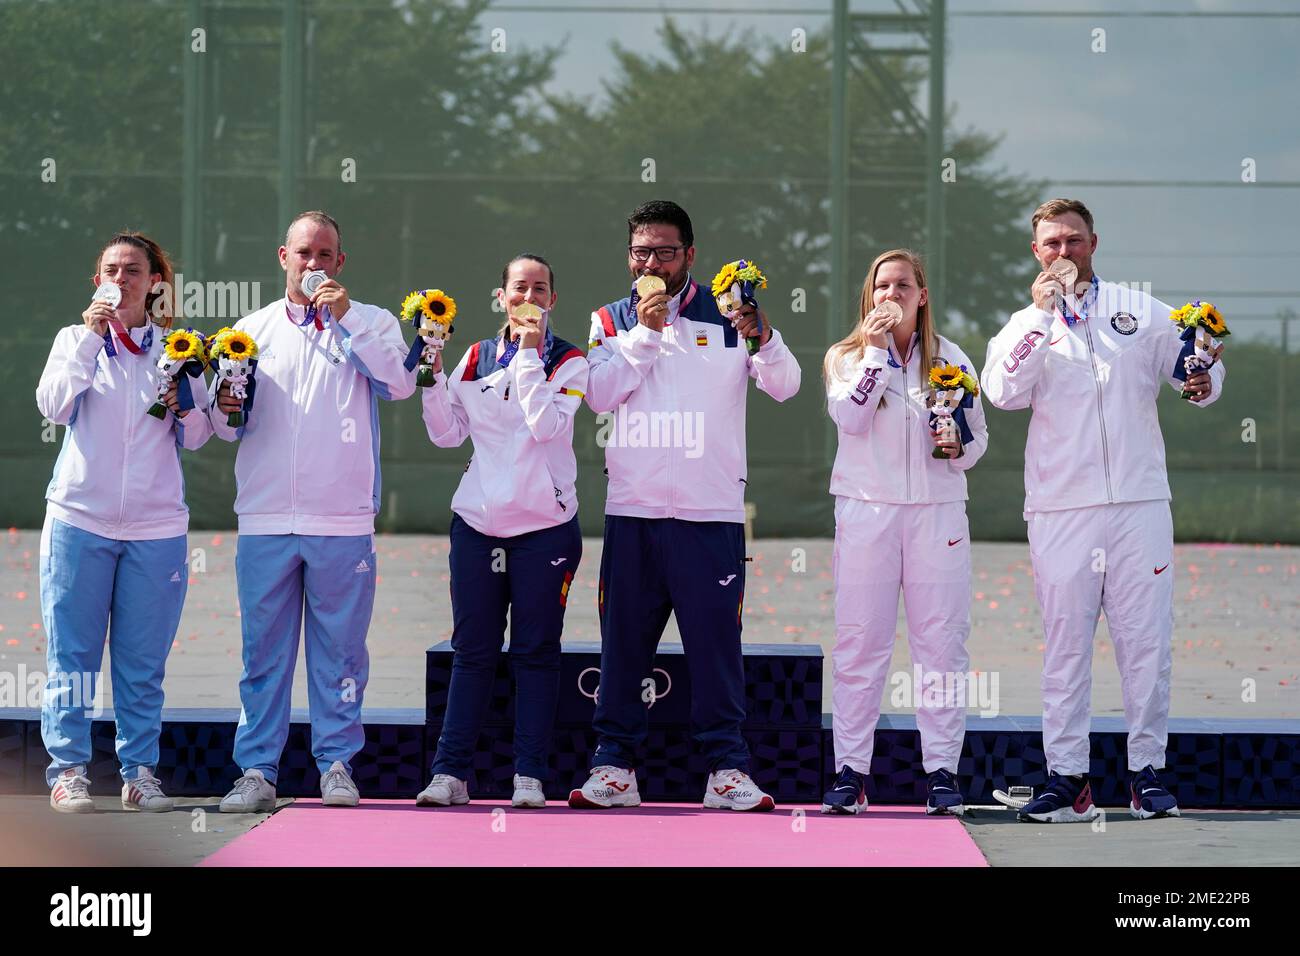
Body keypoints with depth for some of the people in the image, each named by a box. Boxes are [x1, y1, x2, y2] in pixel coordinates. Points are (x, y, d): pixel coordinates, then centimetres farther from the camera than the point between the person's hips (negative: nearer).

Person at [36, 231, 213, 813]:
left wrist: (186, 404, -12)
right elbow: (53, 406, -10)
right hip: (81, 519, -1)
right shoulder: (75, 340, 7)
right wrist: (88, 340, -15)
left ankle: (139, 771, 10)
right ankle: (68, 770, 4)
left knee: (143, 661, 3)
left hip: (155, 525, 1)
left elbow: (195, 439, 8)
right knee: (73, 655, -1)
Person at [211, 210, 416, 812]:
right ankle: (257, 769, 4)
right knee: (264, 648, 1)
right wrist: (226, 412, -9)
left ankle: (337, 763, 8)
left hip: (343, 519, -1)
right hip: (265, 515, 2)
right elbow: (230, 428, 14)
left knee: (339, 648, 1)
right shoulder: (253, 329, 14)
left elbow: (399, 384, -10)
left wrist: (346, 317, -14)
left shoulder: (369, 323, 9)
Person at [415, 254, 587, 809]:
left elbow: (547, 424, -15)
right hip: (478, 522, 3)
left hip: (544, 526, -3)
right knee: (472, 652, 2)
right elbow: (447, 434, 9)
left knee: (535, 652, 1)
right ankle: (450, 773, 3)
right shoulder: (476, 359, 11)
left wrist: (529, 354, -12)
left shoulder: (569, 362, 1)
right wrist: (433, 376, -3)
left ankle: (529, 775, 4)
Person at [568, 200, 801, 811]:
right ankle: (614, 765, 12)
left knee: (716, 641, -2)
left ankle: (726, 767, 2)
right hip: (631, 509, 2)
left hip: (711, 512, -2)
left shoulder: (726, 316, 5)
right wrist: (645, 332, -12)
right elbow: (599, 394, -4)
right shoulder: (612, 321, 10)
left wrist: (763, 337, -23)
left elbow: (784, 386, -4)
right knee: (623, 644, 6)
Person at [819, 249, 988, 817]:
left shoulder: (950, 359, 12)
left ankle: (941, 771, 1)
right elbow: (850, 417, -9)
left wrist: (958, 446, -8)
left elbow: (979, 435, 14)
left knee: (941, 642, -2)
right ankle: (850, 771, 0)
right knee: (859, 643, -2)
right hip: (867, 510, -1)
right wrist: (875, 351, -11)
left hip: (937, 510, 1)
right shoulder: (846, 357, 9)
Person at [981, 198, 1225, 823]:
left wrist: (1202, 384, -8)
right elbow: (1003, 392, -9)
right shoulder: (1025, 327, 9)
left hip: (1138, 502, 0)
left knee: (1146, 641, -1)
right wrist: (1042, 315, -12)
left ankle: (1147, 773, 6)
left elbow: (1196, 370, 16)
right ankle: (1066, 778, 5)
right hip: (1060, 510, 0)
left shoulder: (1141, 312, 11)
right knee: (1065, 646, 1)